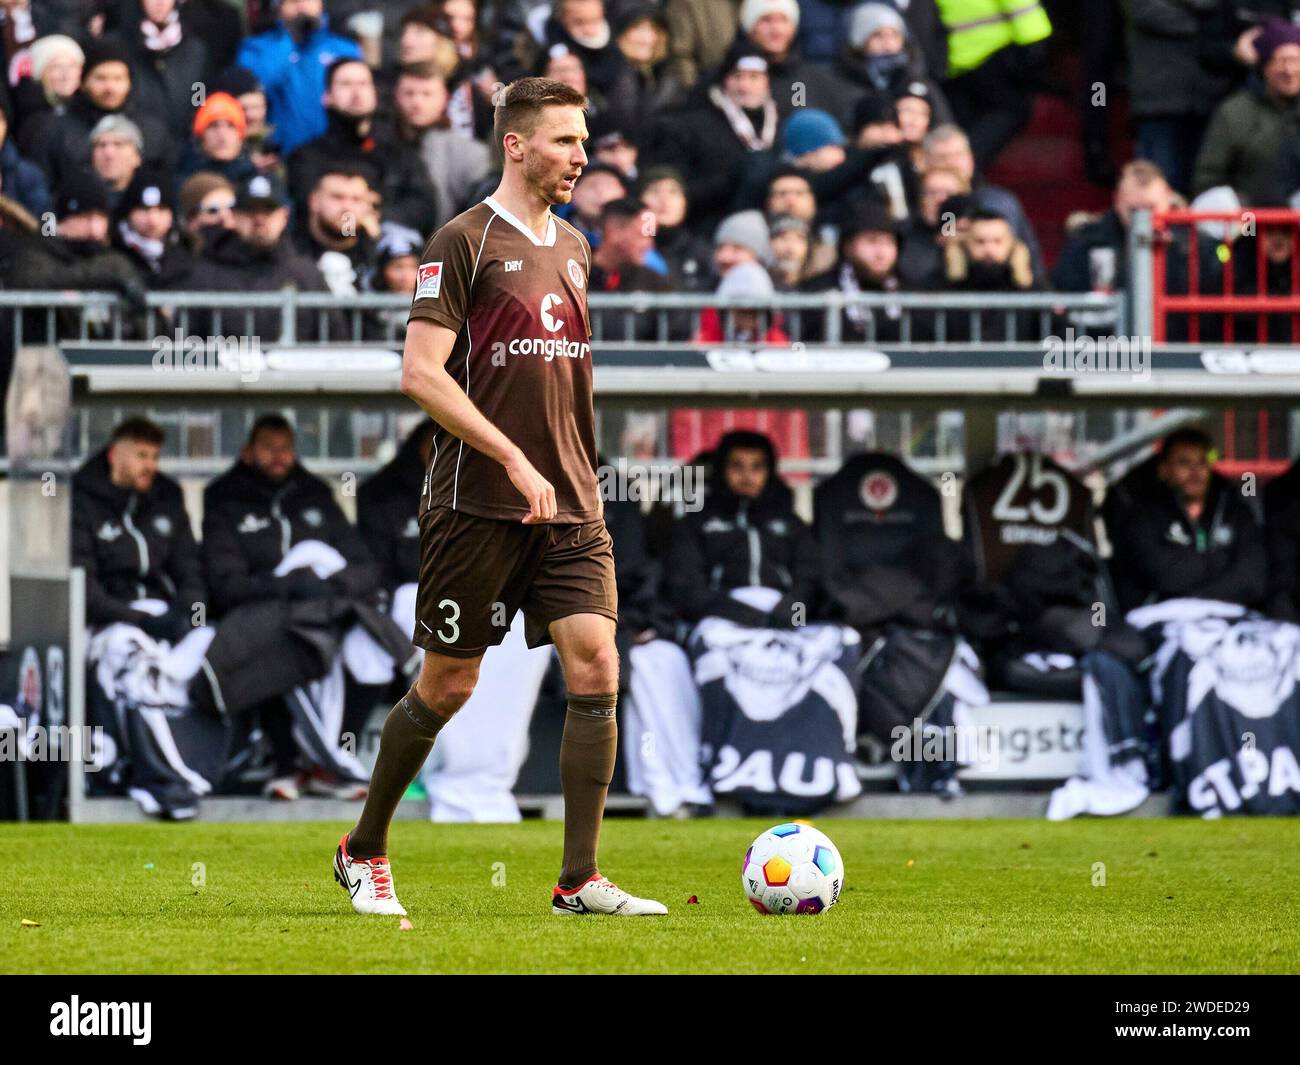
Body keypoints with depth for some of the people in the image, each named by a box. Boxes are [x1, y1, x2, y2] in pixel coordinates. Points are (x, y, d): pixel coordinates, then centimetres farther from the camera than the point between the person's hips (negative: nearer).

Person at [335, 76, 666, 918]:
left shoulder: (574, 248, 14)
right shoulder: (465, 242, -8)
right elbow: (421, 374, -15)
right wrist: (514, 460, -19)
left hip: (569, 504, 6)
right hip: (478, 504, -6)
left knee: (596, 667, -8)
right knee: (449, 684, 2)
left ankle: (581, 881, -5)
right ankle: (364, 853, 21)